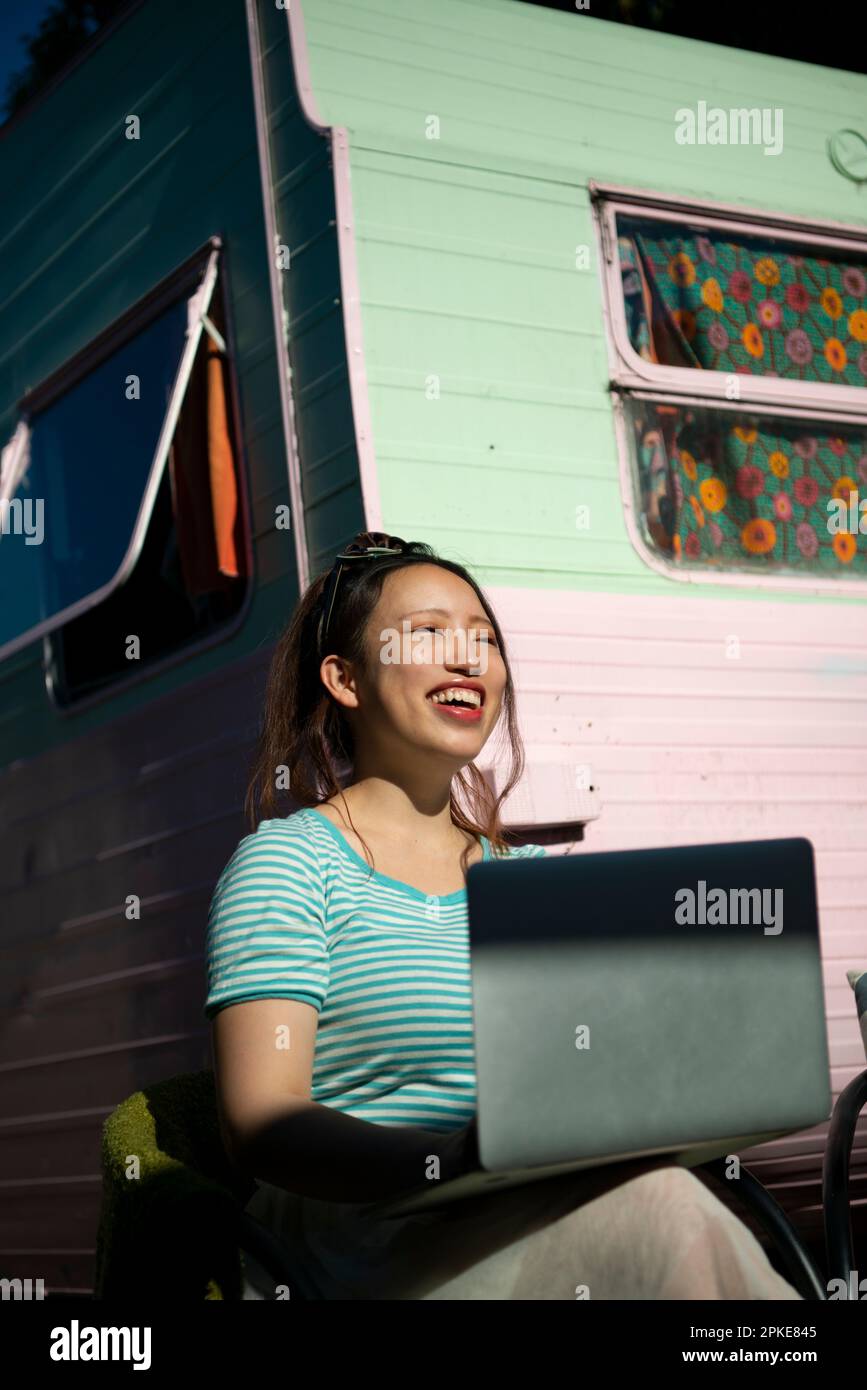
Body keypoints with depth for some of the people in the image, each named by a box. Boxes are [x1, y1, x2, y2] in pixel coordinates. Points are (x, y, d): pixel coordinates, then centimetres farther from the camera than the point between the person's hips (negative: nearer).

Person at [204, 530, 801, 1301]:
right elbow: (260, 1121, -11)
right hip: (363, 1242, -5)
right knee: (657, 1206, -31)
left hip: (531, 1225, 5)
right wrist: (452, 1159, -28)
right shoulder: (289, 862, 2)